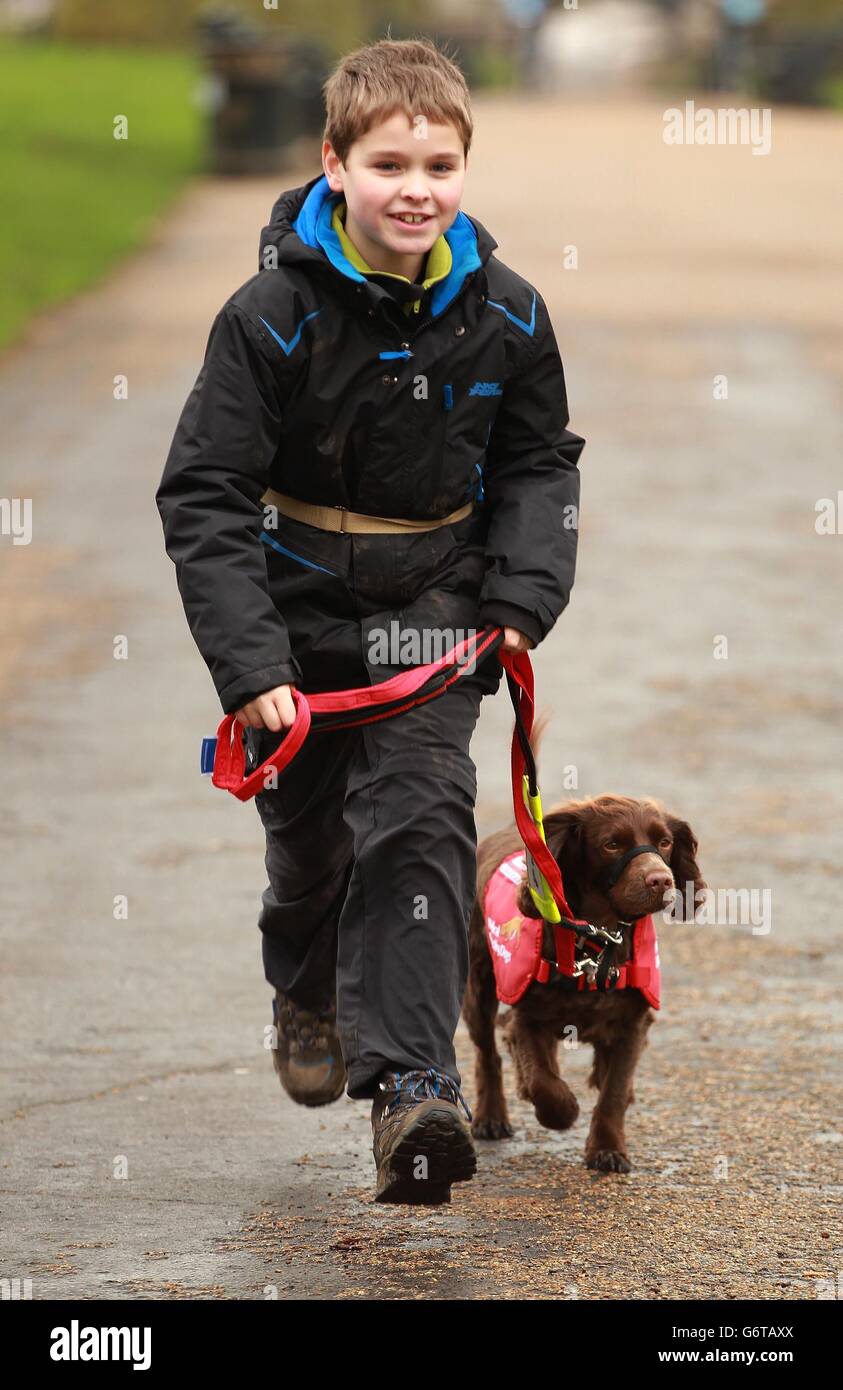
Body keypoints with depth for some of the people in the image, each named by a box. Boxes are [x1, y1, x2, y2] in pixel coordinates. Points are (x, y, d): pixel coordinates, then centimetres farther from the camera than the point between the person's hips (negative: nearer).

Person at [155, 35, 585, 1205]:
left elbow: (538, 466, 8)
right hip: (301, 620, 0)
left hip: (431, 617, 1)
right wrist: (250, 667, -22)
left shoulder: (503, 315, -7)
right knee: (309, 839, 16)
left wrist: (524, 599, -8)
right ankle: (308, 992, 49)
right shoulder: (276, 314, -17)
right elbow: (203, 494, -15)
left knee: (420, 815, -16)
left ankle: (411, 1082, -22)